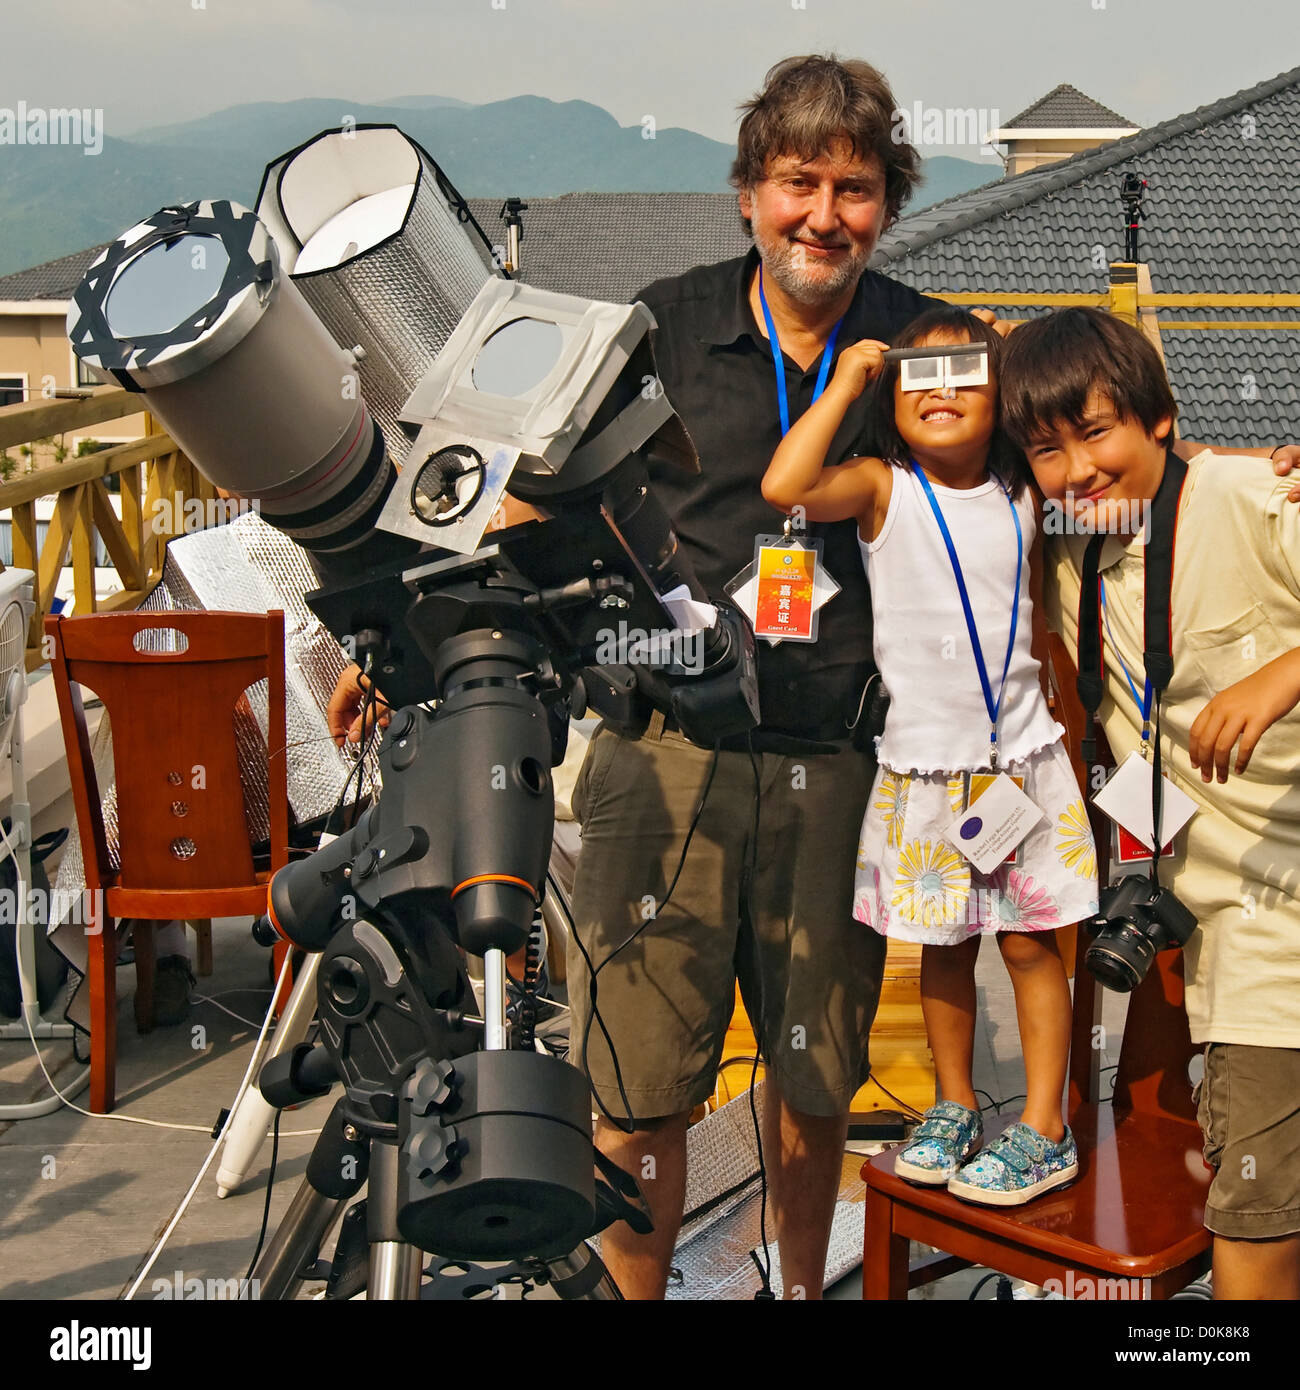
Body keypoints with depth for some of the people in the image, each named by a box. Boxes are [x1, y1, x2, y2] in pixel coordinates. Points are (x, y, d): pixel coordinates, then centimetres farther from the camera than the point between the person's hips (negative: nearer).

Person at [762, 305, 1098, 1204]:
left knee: (1030, 942, 4)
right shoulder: (883, 489, -7)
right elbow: (785, 488, -24)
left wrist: (1058, 725, 11)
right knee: (944, 947, 12)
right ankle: (954, 1106, 29)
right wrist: (844, 383, -18)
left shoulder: (1022, 500, 2)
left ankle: (1045, 1130, 14)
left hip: (1022, 757, 1)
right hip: (923, 762, -1)